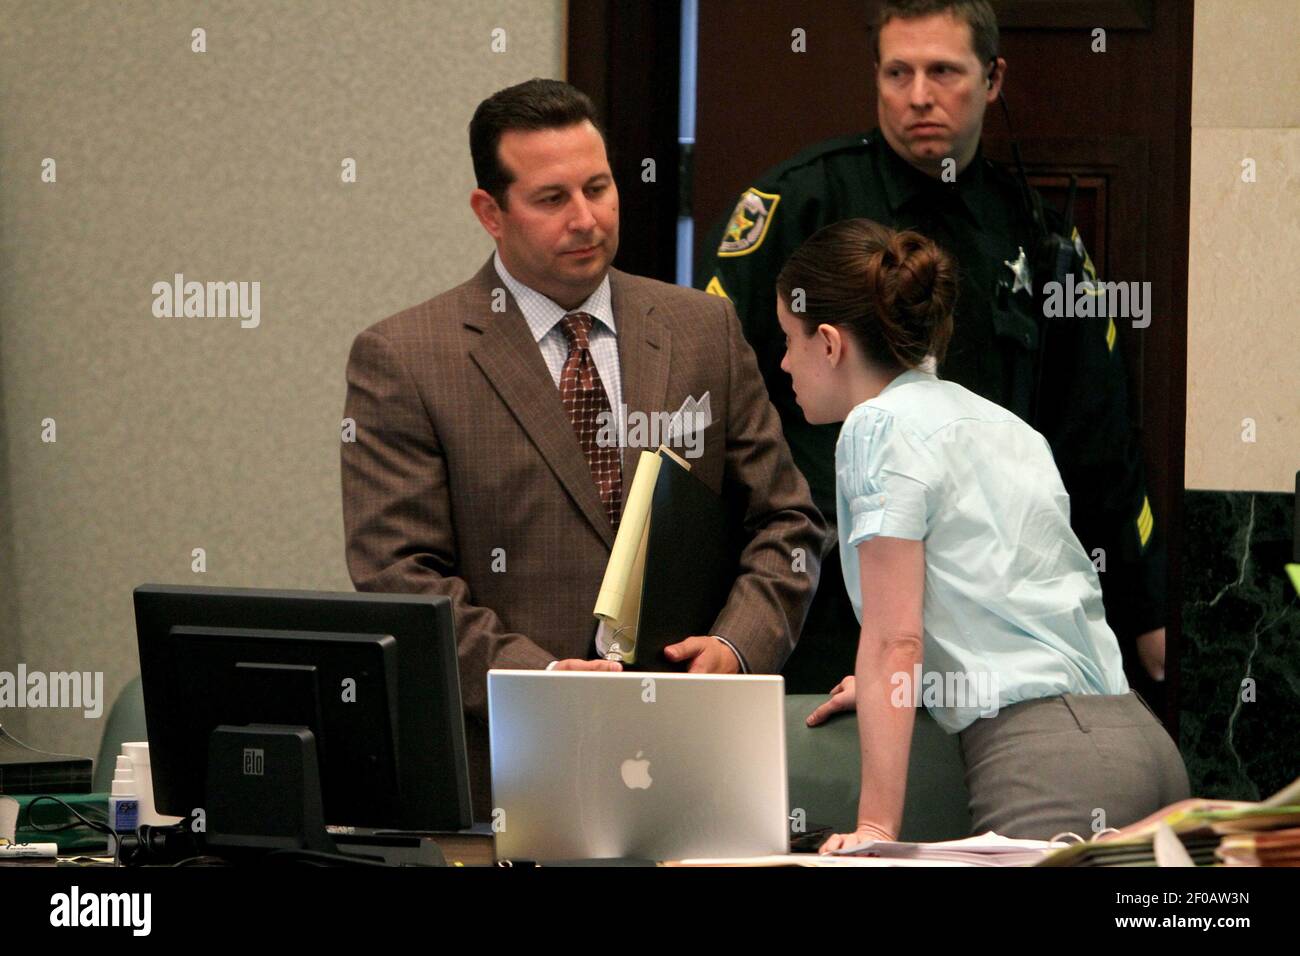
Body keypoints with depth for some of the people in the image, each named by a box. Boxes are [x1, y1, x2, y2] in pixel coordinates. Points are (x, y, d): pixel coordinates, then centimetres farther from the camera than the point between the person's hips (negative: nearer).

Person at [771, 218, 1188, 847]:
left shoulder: (881, 426, -2)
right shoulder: (999, 423, 23)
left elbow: (894, 639, -9)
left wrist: (876, 826, -9)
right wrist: (906, 686, 49)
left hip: (1047, 765, -9)